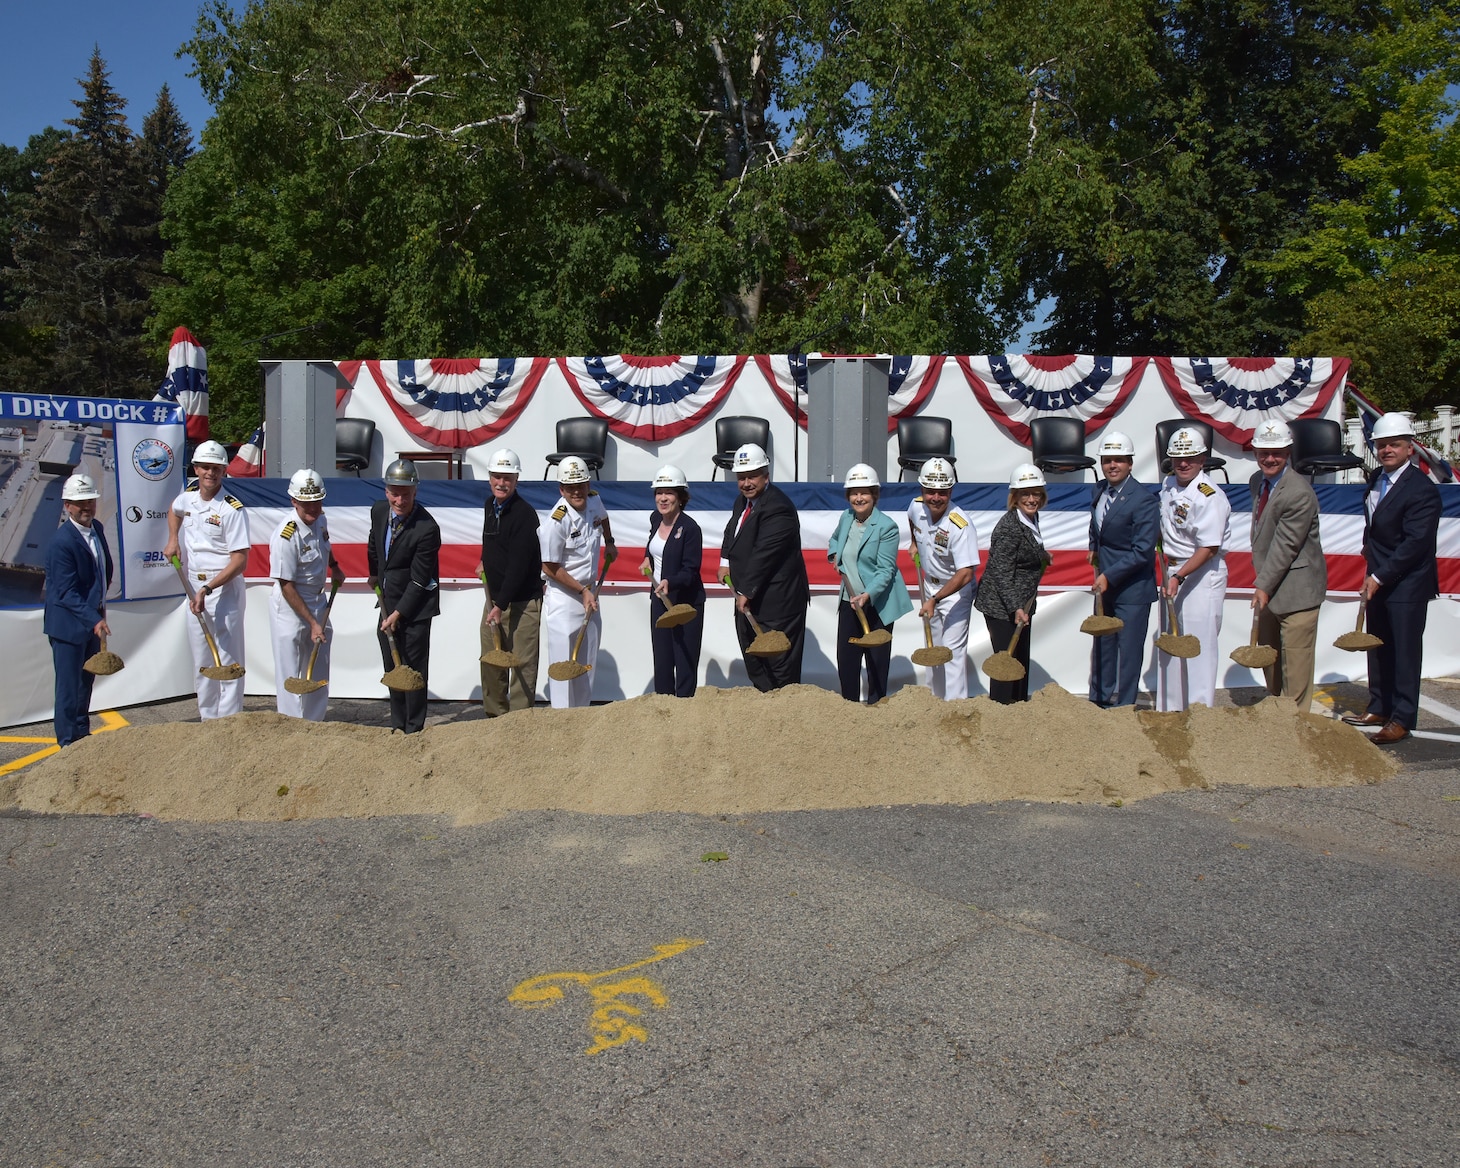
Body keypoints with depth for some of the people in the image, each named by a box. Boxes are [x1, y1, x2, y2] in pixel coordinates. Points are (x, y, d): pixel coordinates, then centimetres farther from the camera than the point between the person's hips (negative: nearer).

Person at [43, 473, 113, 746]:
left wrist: (99, 613, 13)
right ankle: (69, 742, 10)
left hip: (92, 618, 9)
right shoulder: (61, 542, -22)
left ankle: (83, 733, 33)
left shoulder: (96, 528, 4)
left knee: (86, 680, 19)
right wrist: (94, 620, -30)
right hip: (68, 623, -8)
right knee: (69, 685, 0)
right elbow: (67, 593, -23)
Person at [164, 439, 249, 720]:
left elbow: (239, 561, -18)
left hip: (225, 589, -7)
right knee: (201, 663, 13)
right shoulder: (187, 498, 6)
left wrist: (208, 589, -25)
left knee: (228, 661, -6)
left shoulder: (233, 509, -14)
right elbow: (173, 511, 33)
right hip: (195, 590, 7)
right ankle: (208, 722, 23)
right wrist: (172, 540, 15)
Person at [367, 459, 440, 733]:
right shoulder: (378, 511, -2)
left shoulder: (427, 528, -23)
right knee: (392, 668, 15)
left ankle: (414, 729, 11)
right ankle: (397, 725, 28)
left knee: (414, 669, -1)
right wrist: (375, 575, 25)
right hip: (388, 603, 7)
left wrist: (398, 614, -18)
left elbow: (419, 581, -20)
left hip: (415, 606, -7)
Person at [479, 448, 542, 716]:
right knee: (490, 662, 13)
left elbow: (518, 565, -22)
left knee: (522, 663, -5)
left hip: (522, 601, -8)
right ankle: (494, 715, 26)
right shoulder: (490, 505, 9)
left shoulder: (524, 513, -17)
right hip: (494, 596, 8)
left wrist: (500, 605, -24)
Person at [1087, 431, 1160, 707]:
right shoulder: (1100, 491, 7)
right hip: (1105, 584, 8)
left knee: (1128, 651, 3)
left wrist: (1109, 576, -21)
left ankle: (1123, 707, 15)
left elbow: (1142, 551, -21)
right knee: (1102, 646, 17)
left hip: (1132, 588, -8)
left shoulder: (1143, 501, -17)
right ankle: (1099, 701, 31)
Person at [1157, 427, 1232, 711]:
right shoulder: (1169, 484, 5)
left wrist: (1179, 577, -28)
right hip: (1174, 570, 8)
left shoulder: (1209, 496, -19)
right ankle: (1169, 709, 26)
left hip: (1202, 575, -8)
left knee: (1198, 646, -5)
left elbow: (1209, 548, -23)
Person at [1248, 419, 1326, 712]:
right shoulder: (1256, 482, 6)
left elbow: (1285, 545, -22)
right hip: (1269, 584, 9)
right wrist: (1262, 582, 13)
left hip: (1296, 588, -9)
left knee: (1295, 662, -4)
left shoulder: (1299, 492, -22)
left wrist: (1264, 585, -21)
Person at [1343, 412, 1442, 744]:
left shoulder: (1422, 489, -18)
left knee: (1405, 651, 0)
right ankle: (1379, 708, 26)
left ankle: (1402, 718, 9)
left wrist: (1379, 577, -20)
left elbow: (1415, 543, -22)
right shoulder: (1376, 478, 8)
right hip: (1378, 579, 8)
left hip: (1407, 584, -8)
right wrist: (1371, 560, 11)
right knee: (1378, 647, 15)